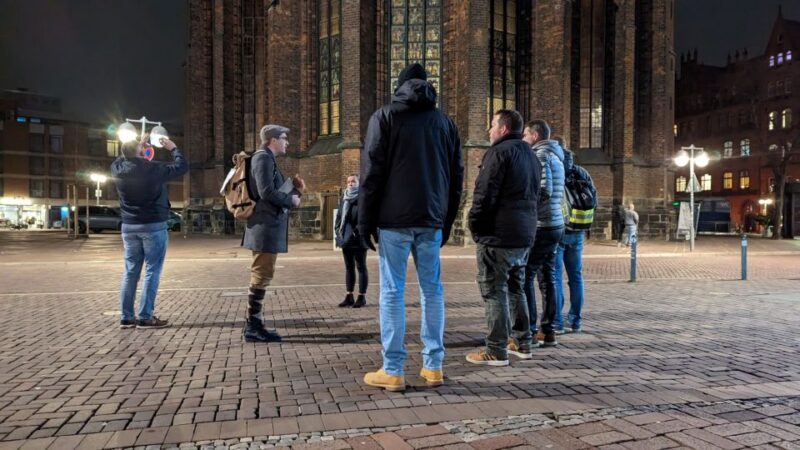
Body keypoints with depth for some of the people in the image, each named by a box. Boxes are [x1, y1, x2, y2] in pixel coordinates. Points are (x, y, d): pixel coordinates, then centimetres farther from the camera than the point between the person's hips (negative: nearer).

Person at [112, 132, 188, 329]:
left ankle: (126, 317, 13)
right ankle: (145, 317, -2)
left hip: (129, 226, 6)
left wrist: (139, 145, 29)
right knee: (152, 271, -1)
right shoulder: (153, 169, -15)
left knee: (130, 271, 10)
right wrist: (173, 148, 11)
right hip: (153, 226, -5)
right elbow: (182, 167, -3)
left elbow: (124, 158, 25)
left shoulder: (118, 169, -1)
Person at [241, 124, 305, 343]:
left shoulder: (267, 159, 20)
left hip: (268, 226, 11)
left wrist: (295, 189, 7)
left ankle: (254, 325, 20)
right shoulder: (263, 158, -11)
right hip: (266, 227, -11)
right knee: (261, 276, -7)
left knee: (261, 276, 13)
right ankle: (253, 328, -1)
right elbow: (267, 192, -22)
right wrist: (291, 200, -9)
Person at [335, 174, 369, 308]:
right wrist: (338, 229, 6)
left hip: (358, 239, -7)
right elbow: (339, 215, 19)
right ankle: (349, 296, 17)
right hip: (346, 238, 7)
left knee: (361, 267, 0)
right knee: (349, 267, 11)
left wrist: (358, 231, -19)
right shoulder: (344, 198, 17)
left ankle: (362, 297, 5)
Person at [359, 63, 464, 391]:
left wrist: (365, 221, -2)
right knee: (432, 290, 9)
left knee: (392, 291, 0)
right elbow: (456, 176, 13)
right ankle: (433, 366, 13)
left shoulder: (385, 117, 2)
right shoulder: (444, 121, 14)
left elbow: (372, 172, -6)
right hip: (432, 220, 4)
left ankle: (393, 371, 2)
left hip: (395, 219, -3)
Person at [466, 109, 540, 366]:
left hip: (498, 235, -9)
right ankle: (522, 344, 24)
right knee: (516, 289, 18)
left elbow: (485, 194, -17)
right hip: (525, 235, 9)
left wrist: (475, 226, -6)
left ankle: (496, 352, 0)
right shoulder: (531, 155, 18)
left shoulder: (499, 152, -11)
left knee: (494, 291, -3)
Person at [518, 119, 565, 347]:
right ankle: (548, 331, 14)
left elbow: (544, 190, -20)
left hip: (541, 225, -9)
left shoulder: (541, 155, -10)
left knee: (524, 276, -5)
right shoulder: (556, 157, 19)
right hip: (555, 224, 10)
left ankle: (527, 332, -3)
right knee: (547, 277, 10)